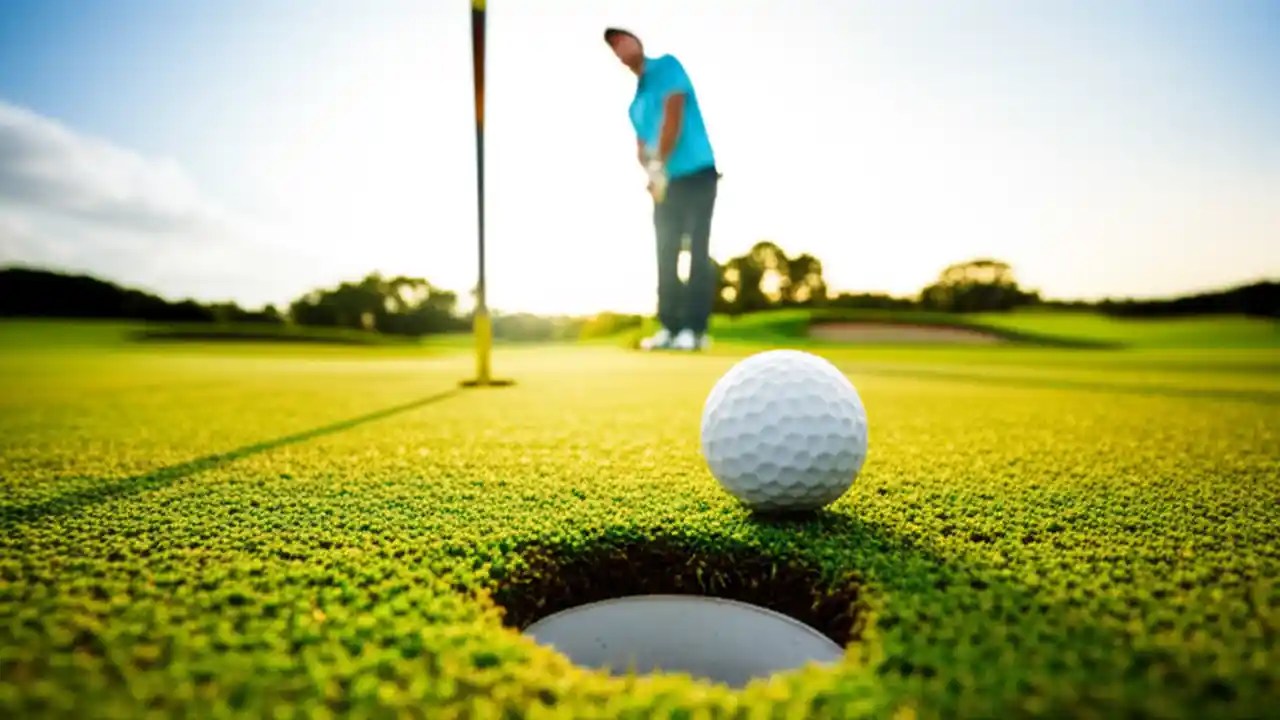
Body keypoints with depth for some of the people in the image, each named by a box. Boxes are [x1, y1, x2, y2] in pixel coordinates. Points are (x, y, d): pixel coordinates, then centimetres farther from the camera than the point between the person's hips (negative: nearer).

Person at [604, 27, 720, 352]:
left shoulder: (667, 66, 0)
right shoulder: (635, 100, 19)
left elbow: (674, 117, -12)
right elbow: (641, 144, 14)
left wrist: (658, 164, -13)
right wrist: (651, 171, -7)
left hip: (696, 175, -7)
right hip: (665, 183, 7)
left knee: (697, 253, -8)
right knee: (666, 257, 4)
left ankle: (695, 329, -8)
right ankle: (670, 328, 9)